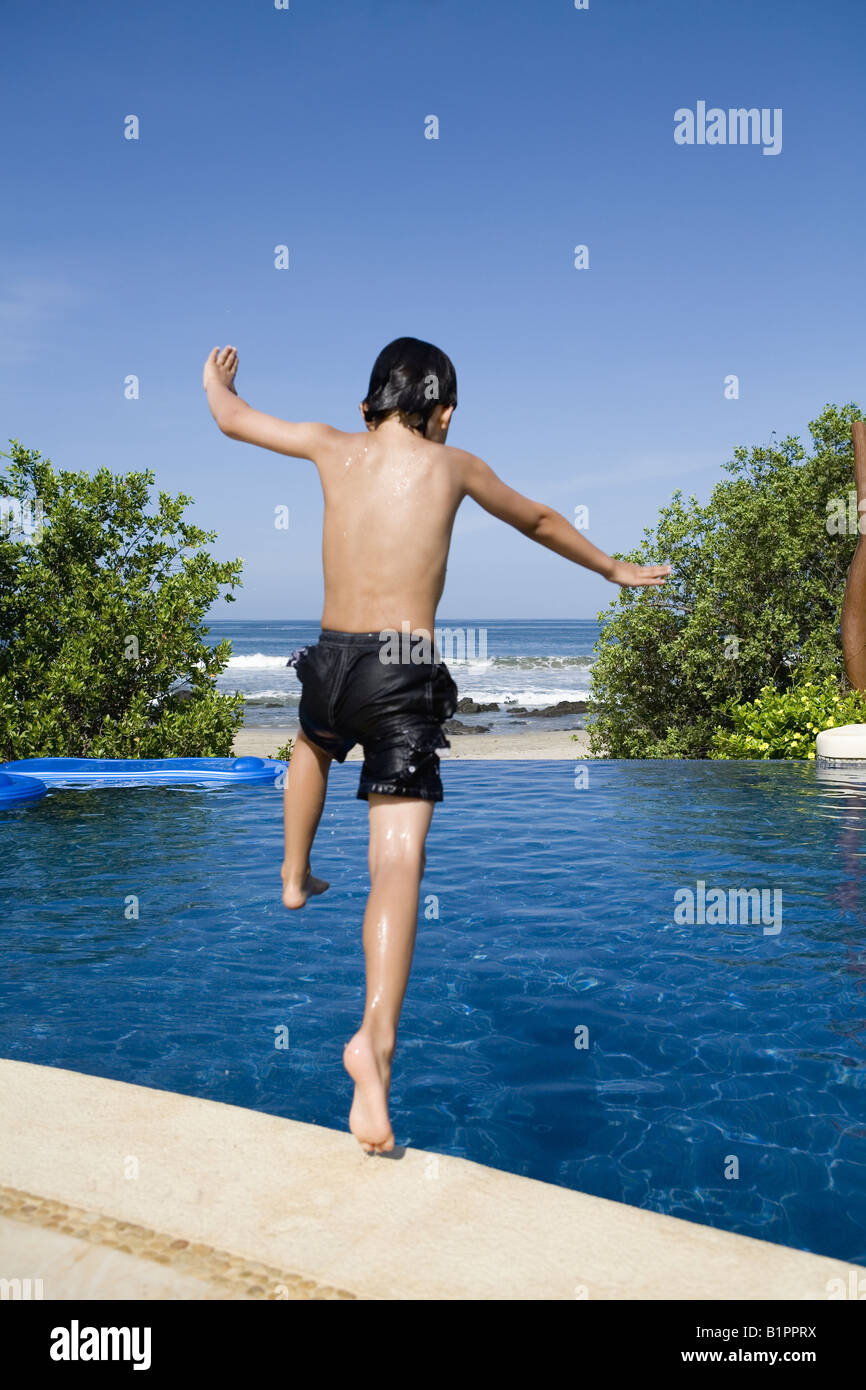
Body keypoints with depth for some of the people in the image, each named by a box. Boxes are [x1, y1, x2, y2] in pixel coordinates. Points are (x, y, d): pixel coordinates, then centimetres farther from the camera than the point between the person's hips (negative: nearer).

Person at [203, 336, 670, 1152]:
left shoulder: (333, 447, 11)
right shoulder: (454, 465, 9)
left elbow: (233, 420, 25)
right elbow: (540, 523, 24)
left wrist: (215, 378, 49)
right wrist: (615, 569, 40)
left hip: (331, 661, 3)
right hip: (406, 673, -3)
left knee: (313, 743, 39)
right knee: (398, 859, -9)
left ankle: (295, 877, 49)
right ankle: (375, 1038, -25)